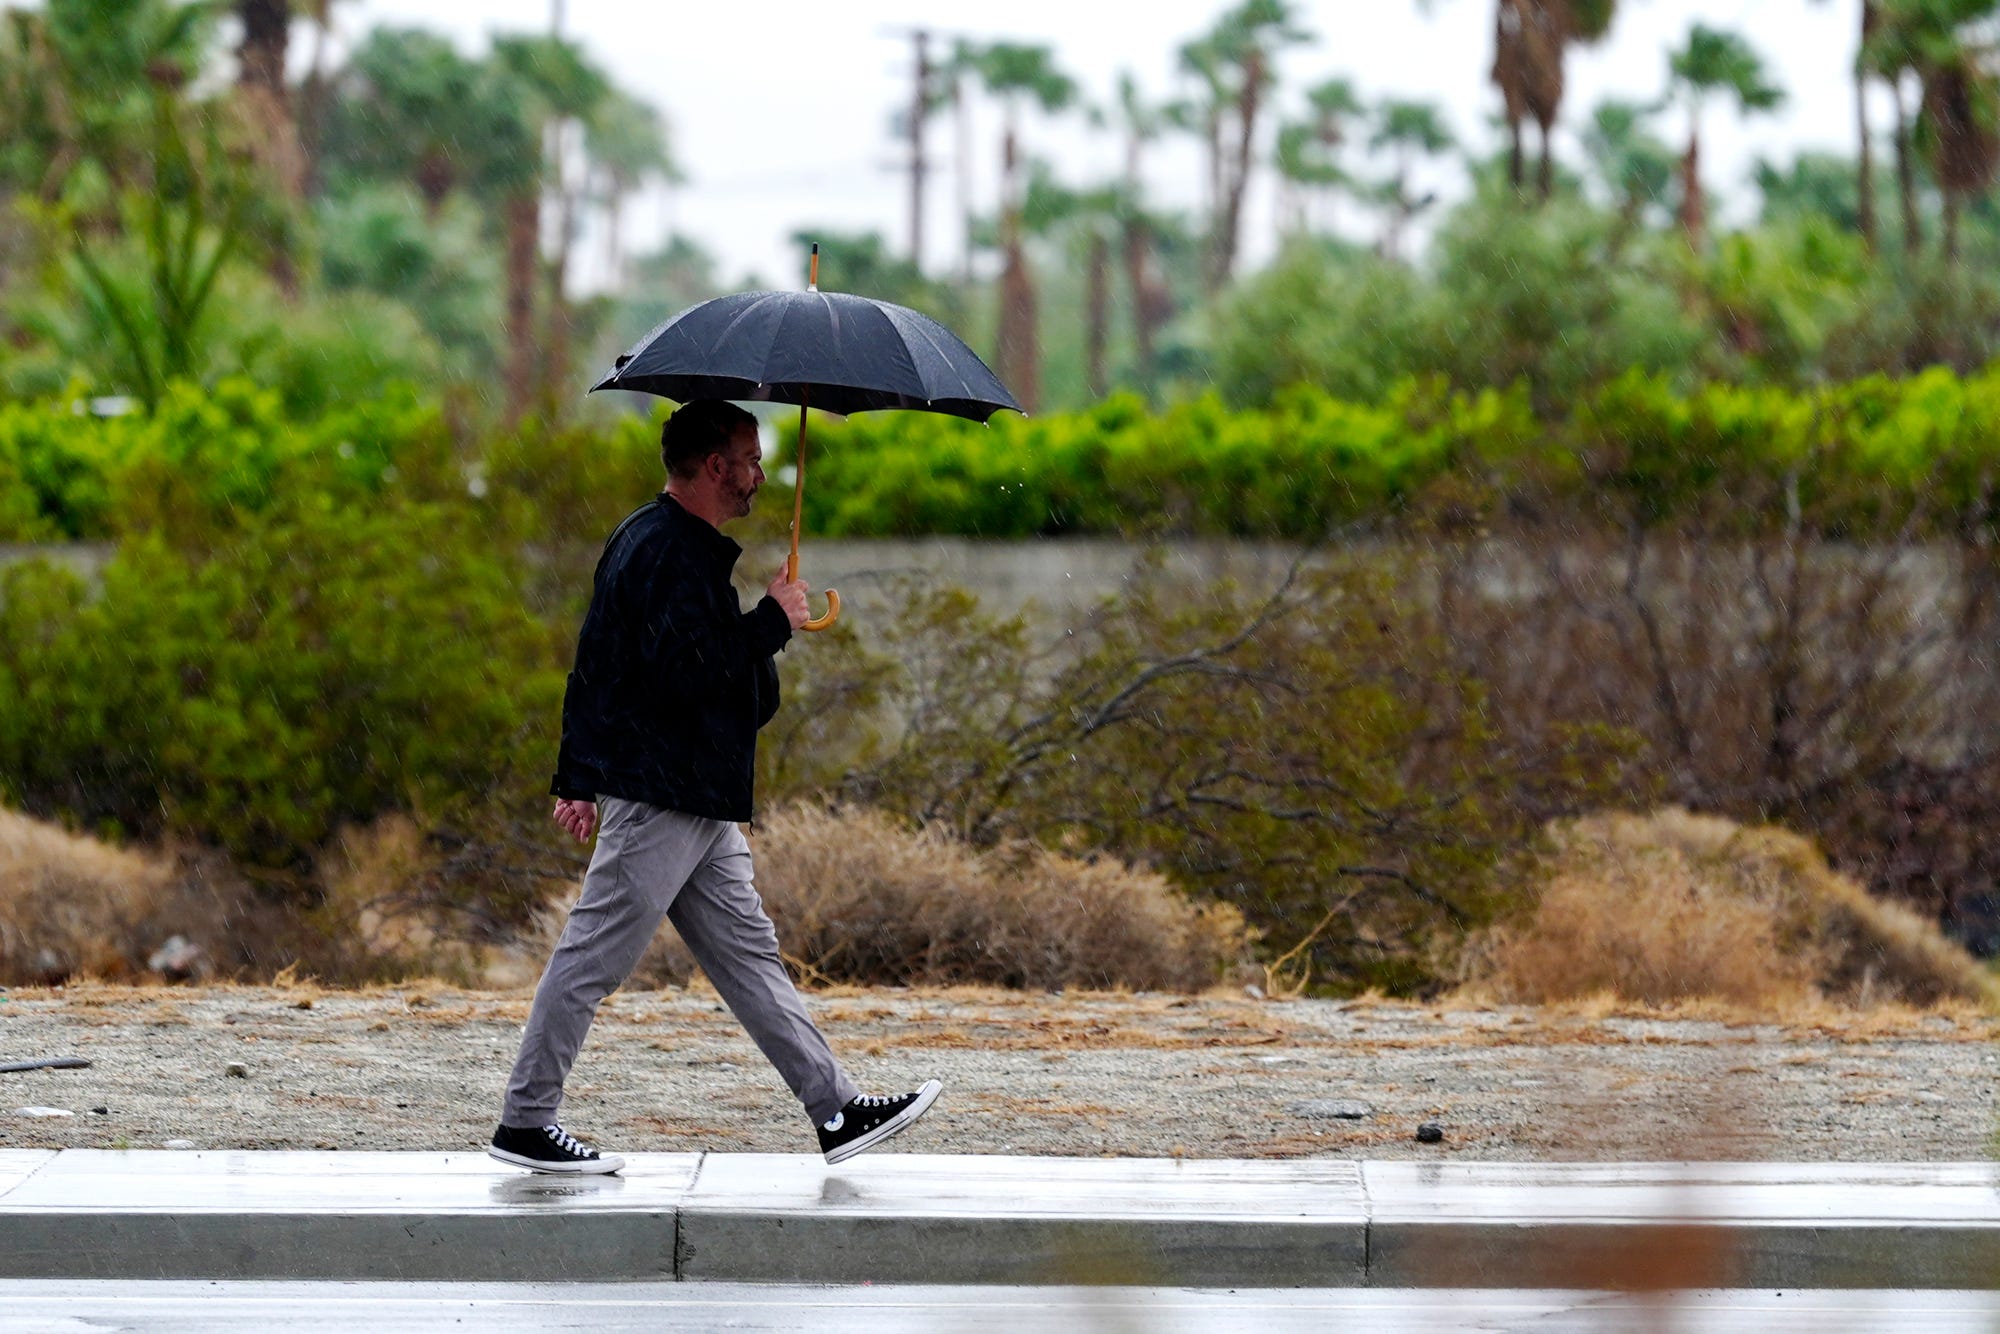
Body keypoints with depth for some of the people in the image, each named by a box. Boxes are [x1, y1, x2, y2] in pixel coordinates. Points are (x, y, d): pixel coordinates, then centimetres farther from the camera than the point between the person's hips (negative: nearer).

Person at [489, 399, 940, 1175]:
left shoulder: (646, 541, 17)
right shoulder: (671, 556, -17)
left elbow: (594, 666, 21)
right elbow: (683, 671, -27)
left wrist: (579, 778, 24)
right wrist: (772, 622, -16)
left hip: (696, 800, 11)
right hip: (662, 796, -11)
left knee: (747, 953, 9)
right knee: (594, 957, -4)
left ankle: (836, 1109, 10)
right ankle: (524, 1124, 3)